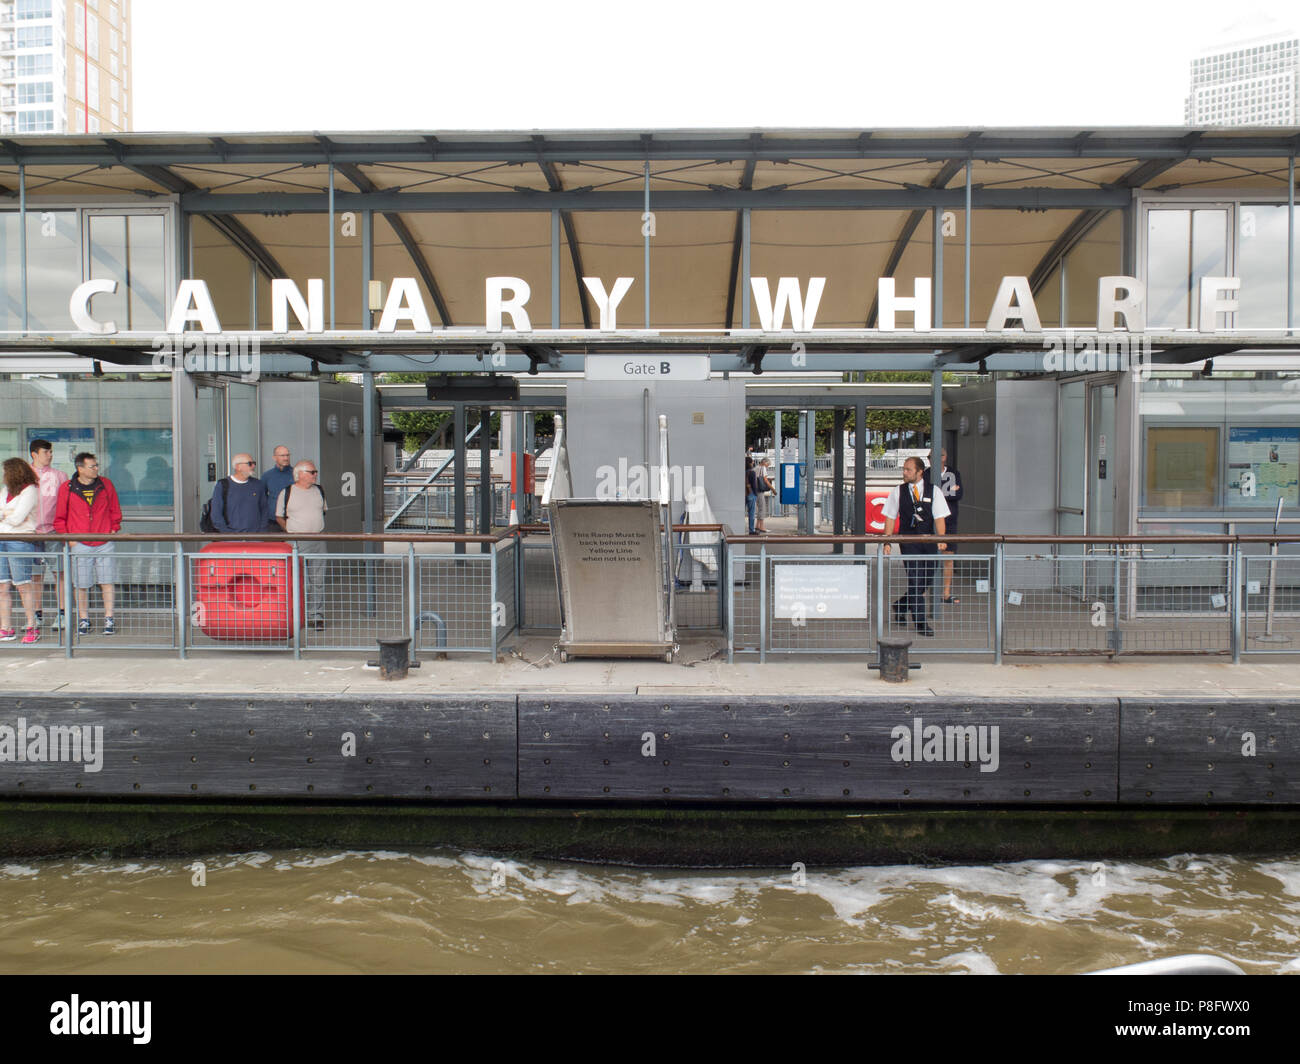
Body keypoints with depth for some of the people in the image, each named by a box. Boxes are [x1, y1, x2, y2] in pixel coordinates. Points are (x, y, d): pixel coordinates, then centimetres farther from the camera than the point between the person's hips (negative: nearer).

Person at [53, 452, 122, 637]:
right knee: (81, 585, 3)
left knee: (107, 583, 0)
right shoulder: (67, 488, 1)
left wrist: (114, 529, 5)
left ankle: (109, 620, 6)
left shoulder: (106, 485, 5)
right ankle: (83, 620, 15)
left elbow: (115, 511, 14)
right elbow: (59, 518, 8)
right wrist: (68, 537, 0)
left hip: (104, 543, 1)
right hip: (80, 544, -1)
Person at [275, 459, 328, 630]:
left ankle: (317, 616, 8)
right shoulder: (286, 493, -1)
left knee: (318, 580, 3)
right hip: (296, 543, -3)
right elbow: (279, 517, 6)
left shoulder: (319, 491, 12)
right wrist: (291, 531, -2)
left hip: (318, 541, 4)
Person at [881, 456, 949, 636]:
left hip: (928, 540, 2)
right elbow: (891, 518, 6)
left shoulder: (933, 491, 3)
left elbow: (939, 518, -2)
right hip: (908, 540, -2)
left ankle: (900, 606, 32)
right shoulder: (898, 492, 3)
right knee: (915, 580, -10)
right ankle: (920, 623, -4)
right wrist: (888, 541, -2)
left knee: (925, 580, 8)